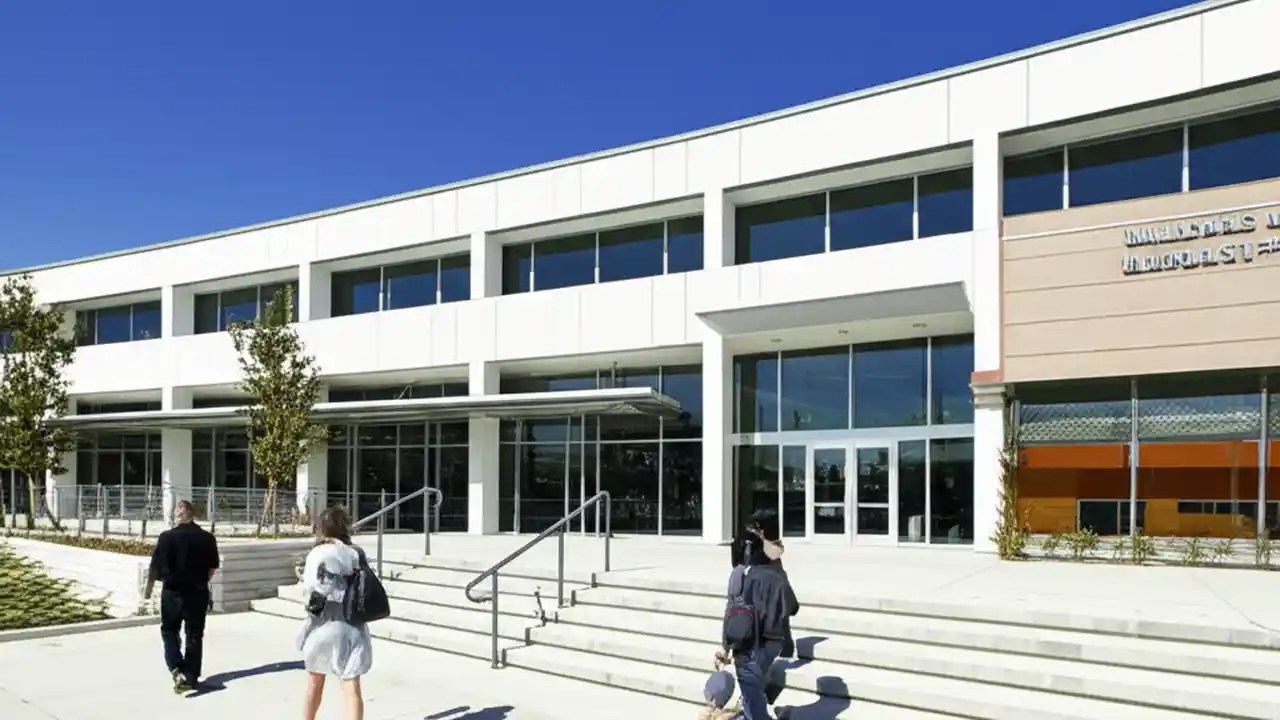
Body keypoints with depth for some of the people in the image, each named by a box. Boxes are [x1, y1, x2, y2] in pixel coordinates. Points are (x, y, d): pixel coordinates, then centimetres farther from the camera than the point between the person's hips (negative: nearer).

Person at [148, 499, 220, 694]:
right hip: (198, 592, 2)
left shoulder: (167, 537, -12)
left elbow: (155, 567, -9)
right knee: (194, 635, 10)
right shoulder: (207, 538, -3)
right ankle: (191, 678, 13)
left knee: (169, 631, 16)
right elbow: (213, 567, 4)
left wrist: (149, 587, 7)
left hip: (173, 591, -2)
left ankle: (176, 669, -3)